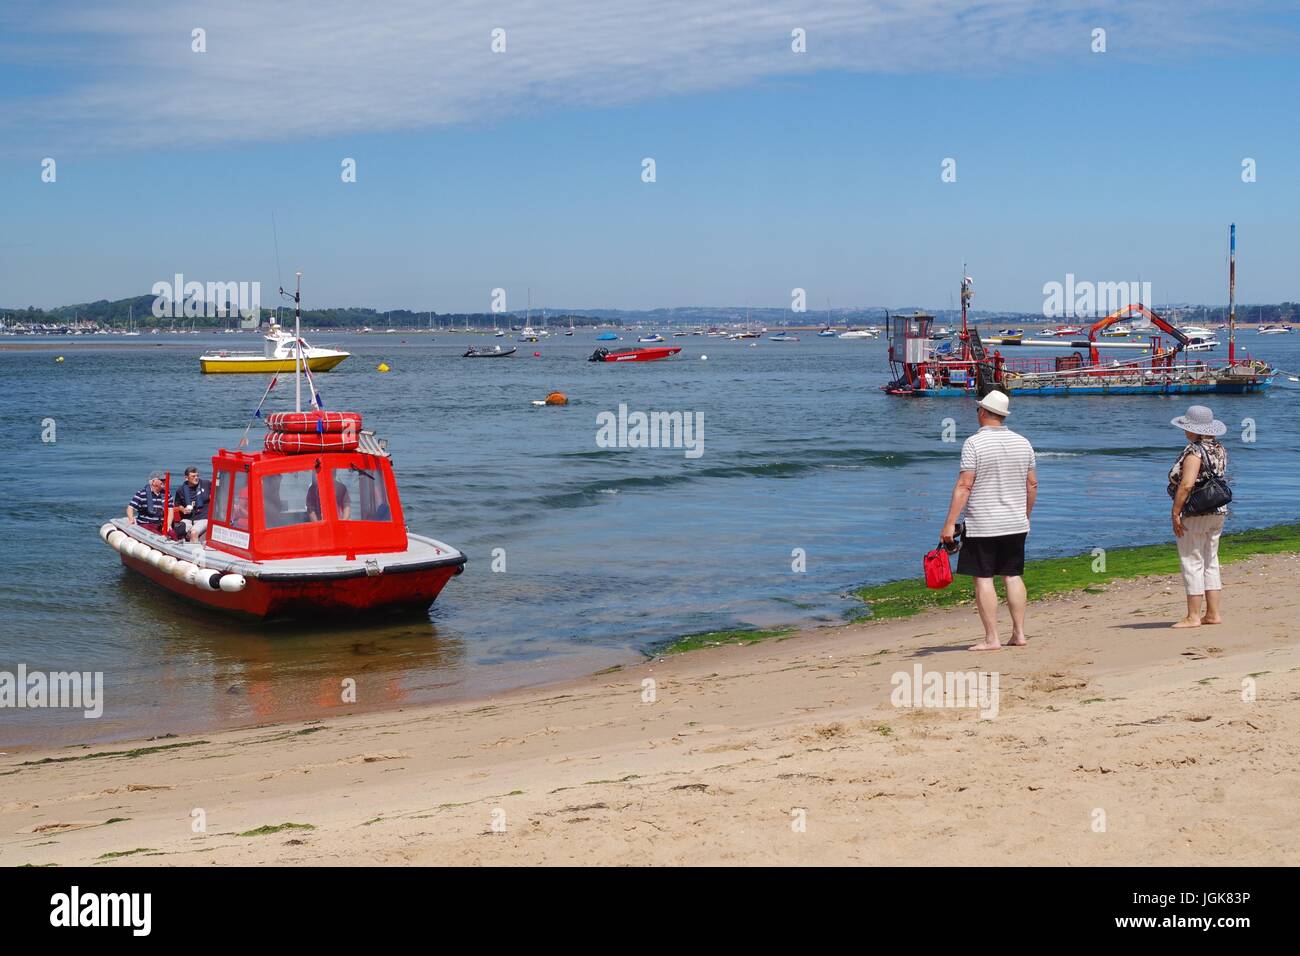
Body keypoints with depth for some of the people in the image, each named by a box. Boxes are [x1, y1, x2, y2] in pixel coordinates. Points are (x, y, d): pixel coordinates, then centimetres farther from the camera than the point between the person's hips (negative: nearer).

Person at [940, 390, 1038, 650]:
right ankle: (1019, 634, 13)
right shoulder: (1022, 443, 7)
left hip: (982, 526, -6)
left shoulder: (974, 443, -11)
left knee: (983, 579, -1)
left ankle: (991, 638, -3)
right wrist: (1025, 517, 24)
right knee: (1013, 576, 12)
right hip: (1015, 524, 6)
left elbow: (964, 485, -16)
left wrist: (950, 523, -15)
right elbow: (1032, 484, 12)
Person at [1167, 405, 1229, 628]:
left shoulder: (1194, 452, -17)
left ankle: (1193, 616, -1)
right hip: (1219, 511, 9)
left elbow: (1186, 485, -24)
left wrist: (1175, 512, -19)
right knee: (1210, 562, 13)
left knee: (1192, 563, -3)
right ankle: (1213, 613, 16)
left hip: (1195, 515, -9)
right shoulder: (1220, 450, 10)